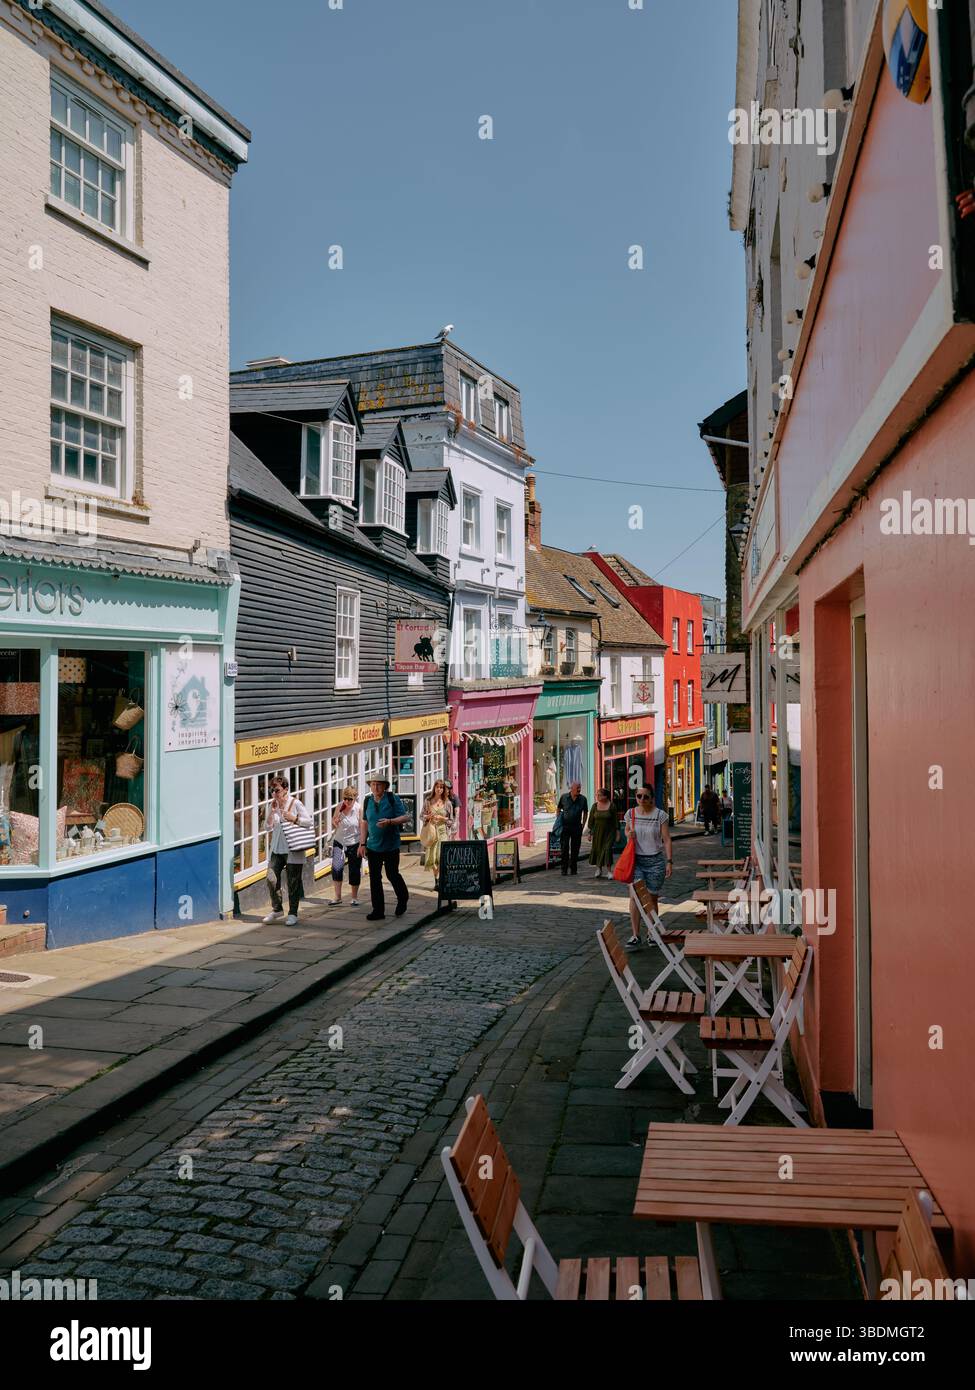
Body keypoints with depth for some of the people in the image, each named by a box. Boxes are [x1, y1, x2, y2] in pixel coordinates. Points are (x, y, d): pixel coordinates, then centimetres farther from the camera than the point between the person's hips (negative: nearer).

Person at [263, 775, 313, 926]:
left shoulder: (295, 803, -6)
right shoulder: (272, 805, 6)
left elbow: (309, 821, -4)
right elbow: (268, 827, 5)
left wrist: (294, 818, -18)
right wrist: (272, 812, -8)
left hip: (293, 850, -4)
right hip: (276, 849, 4)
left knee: (293, 882, 2)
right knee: (271, 878, -3)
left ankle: (293, 913, 13)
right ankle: (277, 909, 16)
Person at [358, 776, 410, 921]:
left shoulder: (393, 799, -7)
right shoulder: (368, 801, 5)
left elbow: (405, 817, -9)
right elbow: (364, 822, 11)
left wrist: (389, 821, -26)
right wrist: (362, 843, 6)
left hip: (391, 845, -4)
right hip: (373, 846, 4)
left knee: (392, 874, 5)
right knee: (374, 877, 2)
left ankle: (403, 899, 32)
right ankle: (378, 910, 10)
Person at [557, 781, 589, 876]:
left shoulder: (583, 799, 1)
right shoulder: (564, 797, 0)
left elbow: (585, 812, 13)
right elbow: (559, 809, 13)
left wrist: (583, 824, 7)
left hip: (577, 827, 1)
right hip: (565, 826, -1)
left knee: (575, 848, 5)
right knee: (565, 848, -4)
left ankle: (573, 868, 15)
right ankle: (564, 869, 1)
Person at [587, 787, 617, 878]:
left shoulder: (611, 806, -6)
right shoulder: (595, 806, 2)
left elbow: (615, 820, -3)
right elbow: (591, 820, 6)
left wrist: (617, 831, -7)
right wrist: (590, 832, 3)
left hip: (608, 832, -3)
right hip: (597, 832, 3)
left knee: (607, 849, -10)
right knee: (597, 849, 6)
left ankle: (608, 871, -8)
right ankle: (598, 869, 21)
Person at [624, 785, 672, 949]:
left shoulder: (660, 815, -7)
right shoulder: (630, 814, 2)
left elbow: (667, 840, -5)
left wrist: (669, 861, -11)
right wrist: (629, 834, -3)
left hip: (655, 860, -1)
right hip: (636, 859, 2)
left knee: (652, 898, 9)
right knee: (634, 896, -11)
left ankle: (651, 933, 24)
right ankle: (635, 935, -10)